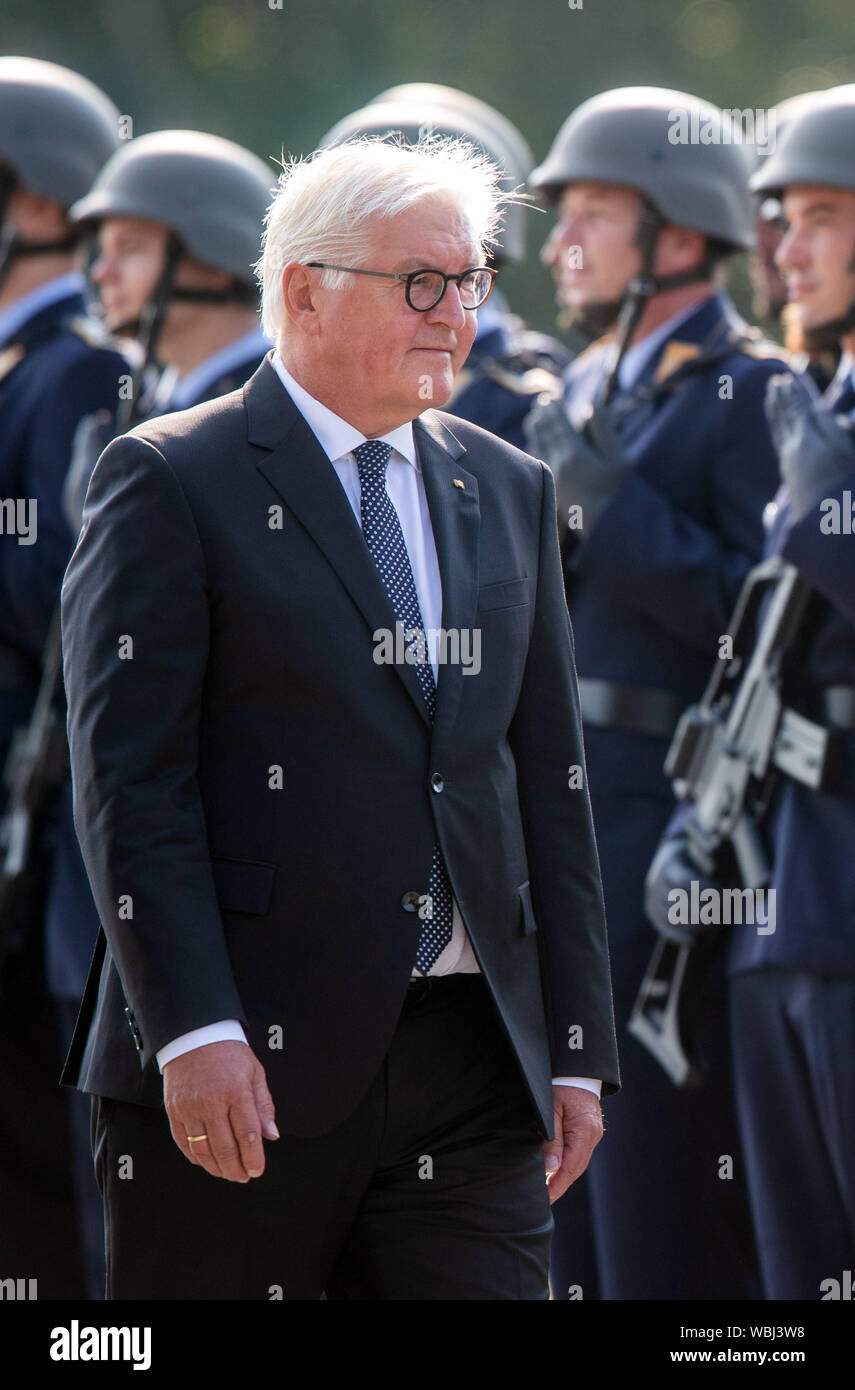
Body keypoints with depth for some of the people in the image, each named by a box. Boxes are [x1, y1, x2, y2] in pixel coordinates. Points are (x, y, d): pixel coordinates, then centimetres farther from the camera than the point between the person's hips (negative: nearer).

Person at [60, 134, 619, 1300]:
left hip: (475, 1067, 5)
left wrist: (576, 1051, 10)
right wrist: (193, 1032, -18)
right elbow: (128, 777, -9)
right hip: (244, 1068, -5)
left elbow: (551, 779, 16)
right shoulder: (171, 482, -2)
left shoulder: (509, 493, 16)